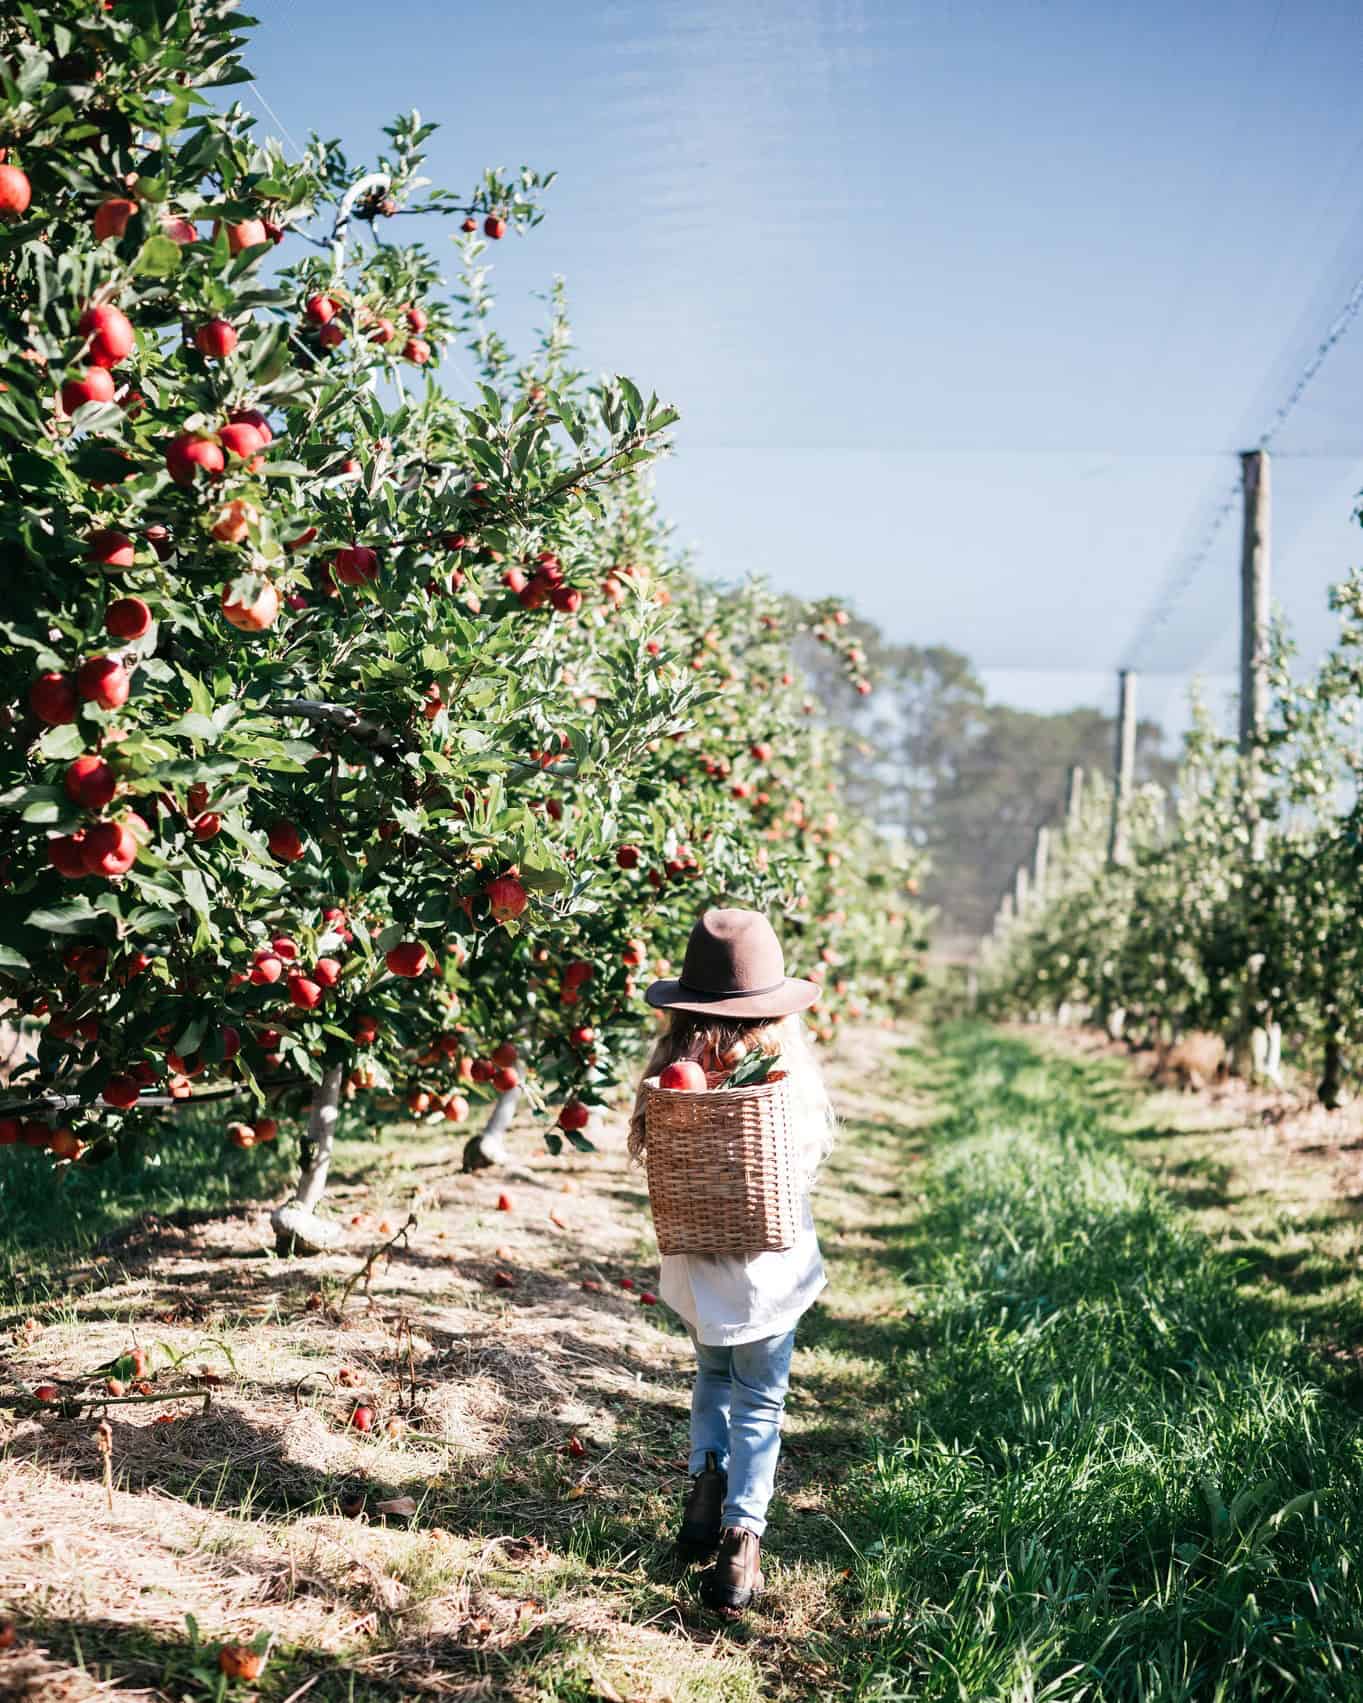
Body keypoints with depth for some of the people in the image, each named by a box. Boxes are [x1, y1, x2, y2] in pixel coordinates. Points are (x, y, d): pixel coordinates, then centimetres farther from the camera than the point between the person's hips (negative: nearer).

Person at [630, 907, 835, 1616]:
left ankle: (708, 1479, 15)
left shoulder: (675, 1065, -12)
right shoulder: (784, 1064, -17)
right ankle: (741, 1535, 7)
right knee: (760, 1399, 12)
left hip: (695, 1258, 2)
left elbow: (650, 1150, -4)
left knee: (713, 1373, 28)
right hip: (768, 1260, -2)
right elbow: (812, 1151, -7)